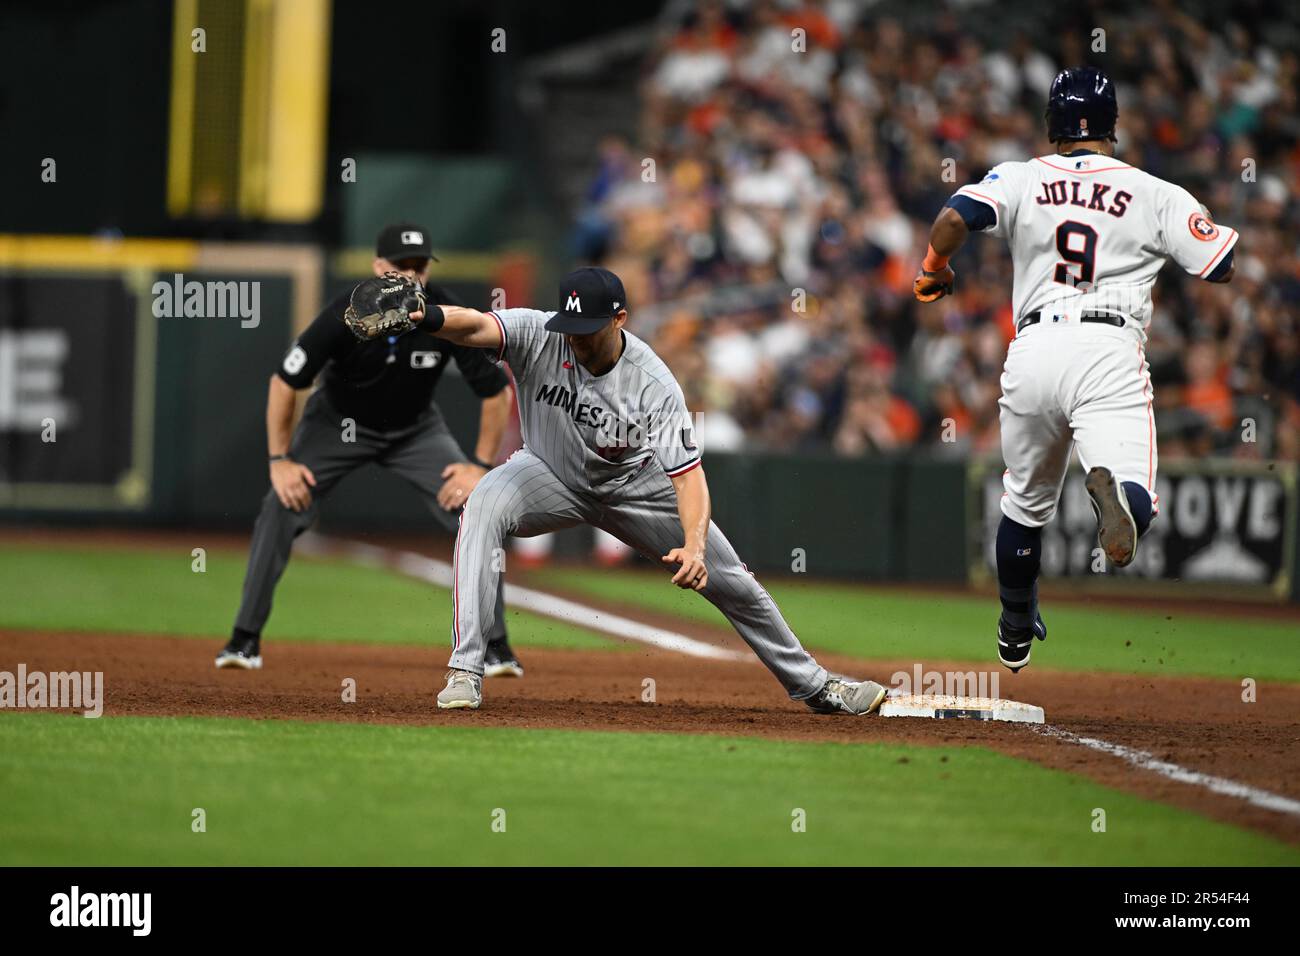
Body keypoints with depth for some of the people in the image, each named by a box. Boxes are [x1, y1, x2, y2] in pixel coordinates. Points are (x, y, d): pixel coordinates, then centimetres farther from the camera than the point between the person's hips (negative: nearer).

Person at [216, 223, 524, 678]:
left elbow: (497, 392, -15)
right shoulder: (344, 316, -30)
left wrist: (481, 465, -18)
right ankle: (245, 639, -8)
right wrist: (280, 460, -20)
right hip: (339, 422, -1)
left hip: (415, 430, 1)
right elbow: (284, 382, -19)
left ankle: (494, 645, -3)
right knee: (281, 507, -18)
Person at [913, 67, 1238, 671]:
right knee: (1139, 503, -17)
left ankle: (1015, 633, 38)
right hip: (1110, 350, -3)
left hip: (1033, 350, 3)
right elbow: (1224, 266, 8)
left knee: (1026, 502, 24)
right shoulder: (1156, 195, 8)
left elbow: (955, 218, -7)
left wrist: (934, 271, 13)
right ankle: (1113, 488, -53)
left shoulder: (1021, 181, 10)